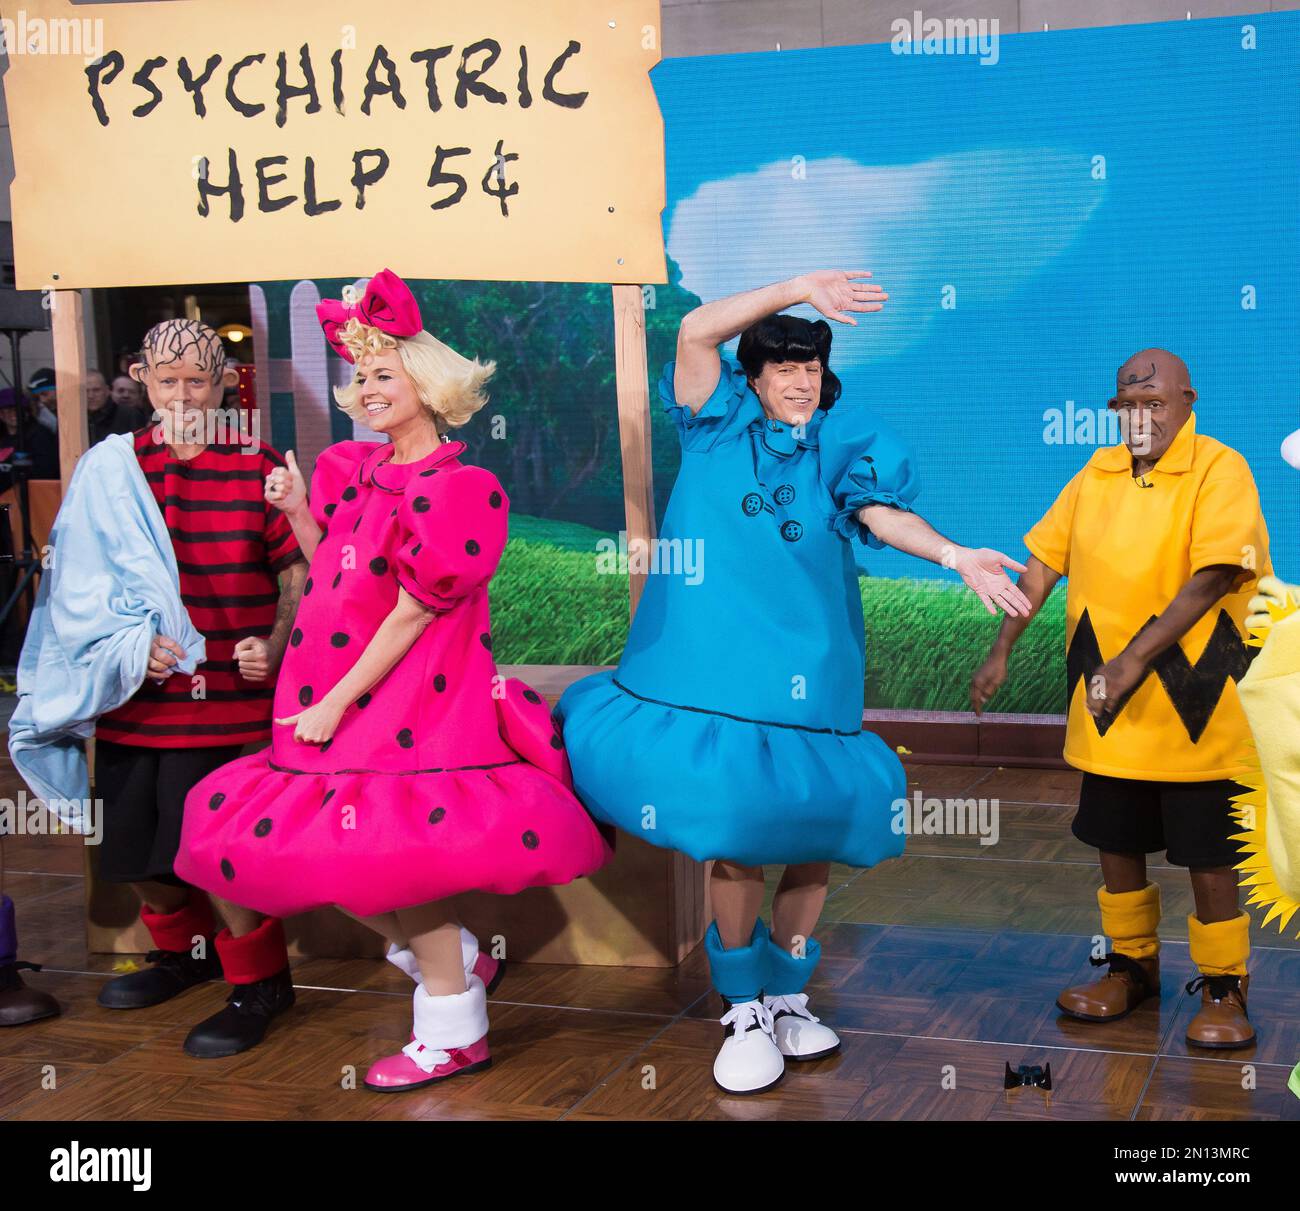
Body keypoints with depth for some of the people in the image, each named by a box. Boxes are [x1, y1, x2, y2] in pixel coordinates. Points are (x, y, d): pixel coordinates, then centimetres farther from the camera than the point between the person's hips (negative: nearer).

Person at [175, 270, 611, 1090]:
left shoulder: (456, 489, -11)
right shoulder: (356, 471, 13)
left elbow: (411, 613, -15)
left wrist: (337, 702, -15)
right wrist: (299, 513, 3)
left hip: (416, 695, -8)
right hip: (338, 699, 8)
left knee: (387, 843, -13)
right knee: (324, 843, 5)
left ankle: (455, 1030, 2)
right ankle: (453, 956, 21)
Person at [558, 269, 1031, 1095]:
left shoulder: (840, 446, 11)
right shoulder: (721, 426, 9)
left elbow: (881, 514, -5)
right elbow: (697, 332, -4)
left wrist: (953, 554, -23)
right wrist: (798, 288, -10)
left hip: (807, 671, 2)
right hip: (715, 666, -2)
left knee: (813, 826, 7)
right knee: (736, 825, -6)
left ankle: (786, 1001, 26)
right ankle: (745, 1013, 12)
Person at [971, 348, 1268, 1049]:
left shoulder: (1219, 471, -10)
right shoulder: (1097, 475, 9)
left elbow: (1212, 576, -20)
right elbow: (1044, 562, 11)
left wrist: (1135, 658, -24)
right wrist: (1001, 651, 4)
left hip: (1191, 708, -5)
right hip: (1108, 713, 5)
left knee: (1207, 854, 3)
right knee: (1115, 842, 15)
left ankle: (1222, 989, 19)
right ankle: (1131, 967, 32)